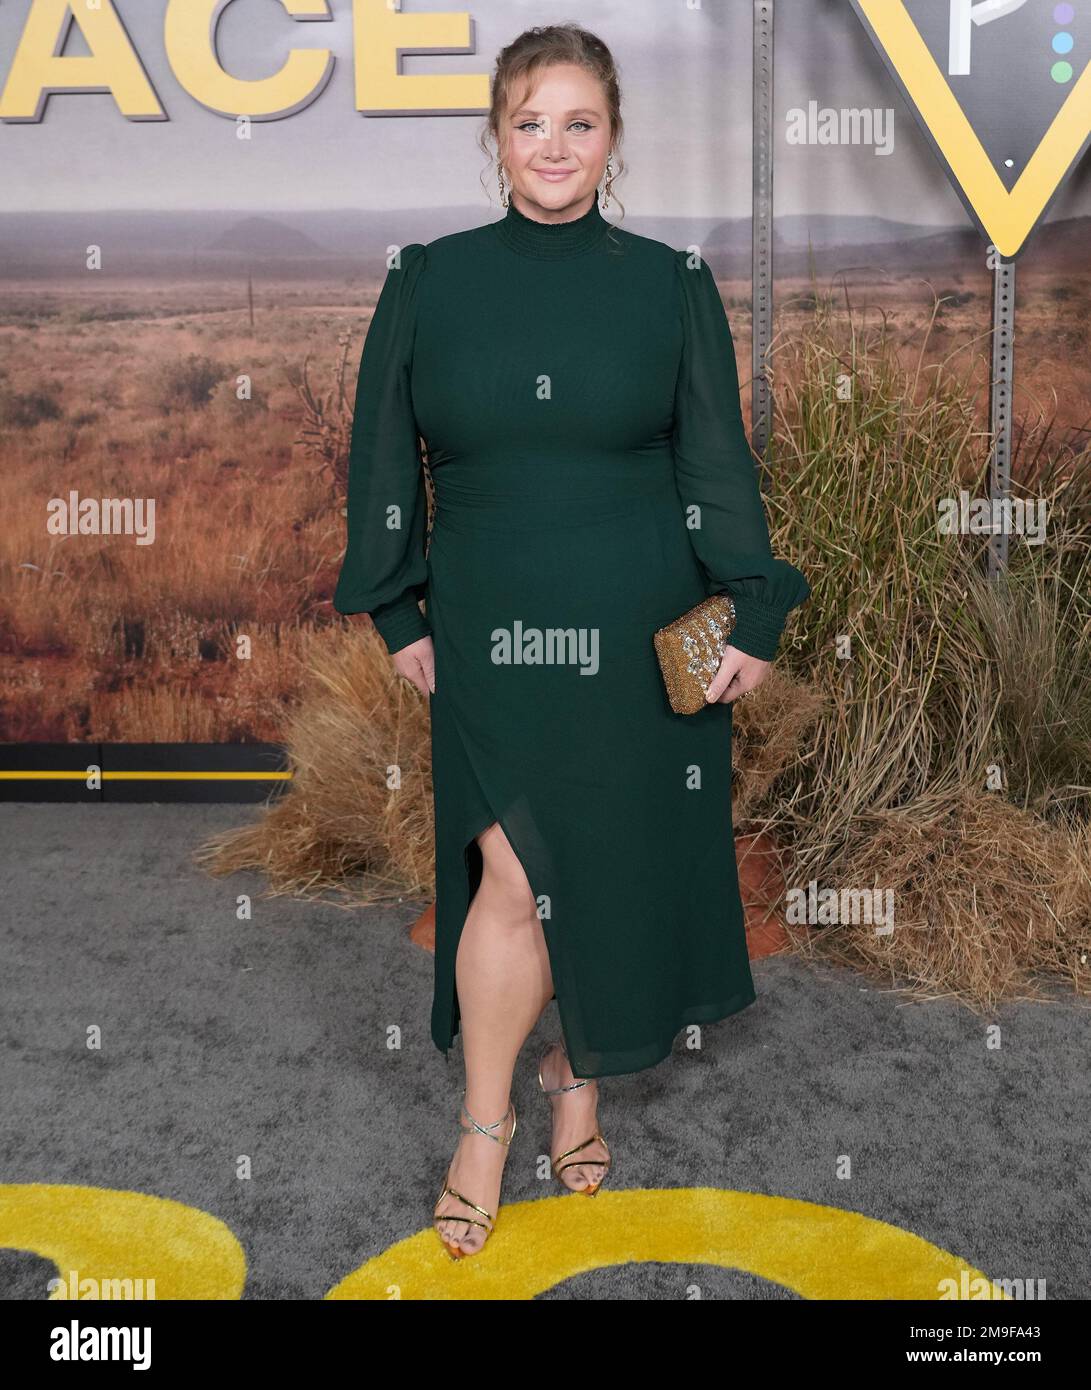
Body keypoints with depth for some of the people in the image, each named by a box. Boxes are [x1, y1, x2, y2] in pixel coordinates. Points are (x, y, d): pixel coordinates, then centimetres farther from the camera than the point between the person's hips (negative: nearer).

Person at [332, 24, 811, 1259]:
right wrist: (398, 616, 4)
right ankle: (484, 1120, 15)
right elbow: (384, 459, 6)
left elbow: (718, 464, 2)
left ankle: (579, 1080, 33)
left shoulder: (672, 286, 2)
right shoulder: (427, 283, 2)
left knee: (615, 867, 9)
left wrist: (752, 619, -3)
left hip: (640, 635, 1)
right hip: (489, 634, 0)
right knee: (515, 870, -7)